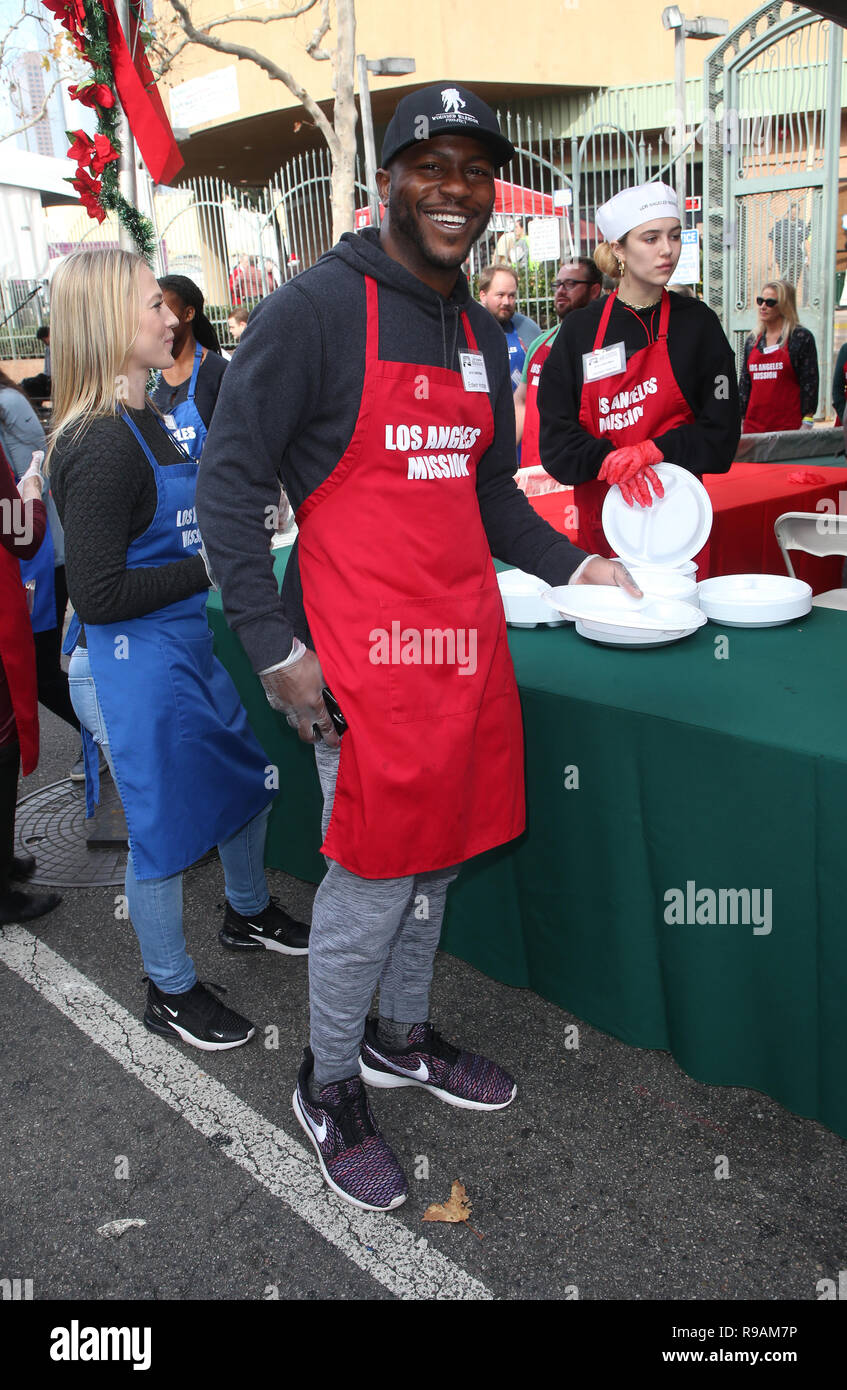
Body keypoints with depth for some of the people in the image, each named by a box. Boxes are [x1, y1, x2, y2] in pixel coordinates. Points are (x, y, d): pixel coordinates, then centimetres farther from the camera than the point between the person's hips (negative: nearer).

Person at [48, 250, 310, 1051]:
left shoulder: (143, 421, 8)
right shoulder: (100, 446, -23)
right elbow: (97, 594, -25)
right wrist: (215, 565, -20)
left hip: (187, 643, 10)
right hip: (133, 664, -10)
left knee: (245, 778, 23)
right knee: (162, 825, 6)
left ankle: (247, 914, 49)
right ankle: (170, 993, 29)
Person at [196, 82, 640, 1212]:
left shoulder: (482, 335, 15)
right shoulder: (317, 308, -8)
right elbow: (228, 485, -10)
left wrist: (572, 566, 12)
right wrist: (277, 649, -15)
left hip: (467, 641, 7)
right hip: (364, 653, -7)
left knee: (436, 856, 17)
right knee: (373, 877, 1)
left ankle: (402, 1039, 40)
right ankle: (329, 1089, 25)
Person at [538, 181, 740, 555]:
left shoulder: (697, 323, 6)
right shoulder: (580, 328, 6)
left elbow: (721, 431, 1)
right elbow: (556, 434, 1)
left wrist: (654, 450, -14)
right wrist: (607, 459, -16)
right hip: (599, 514, 1)